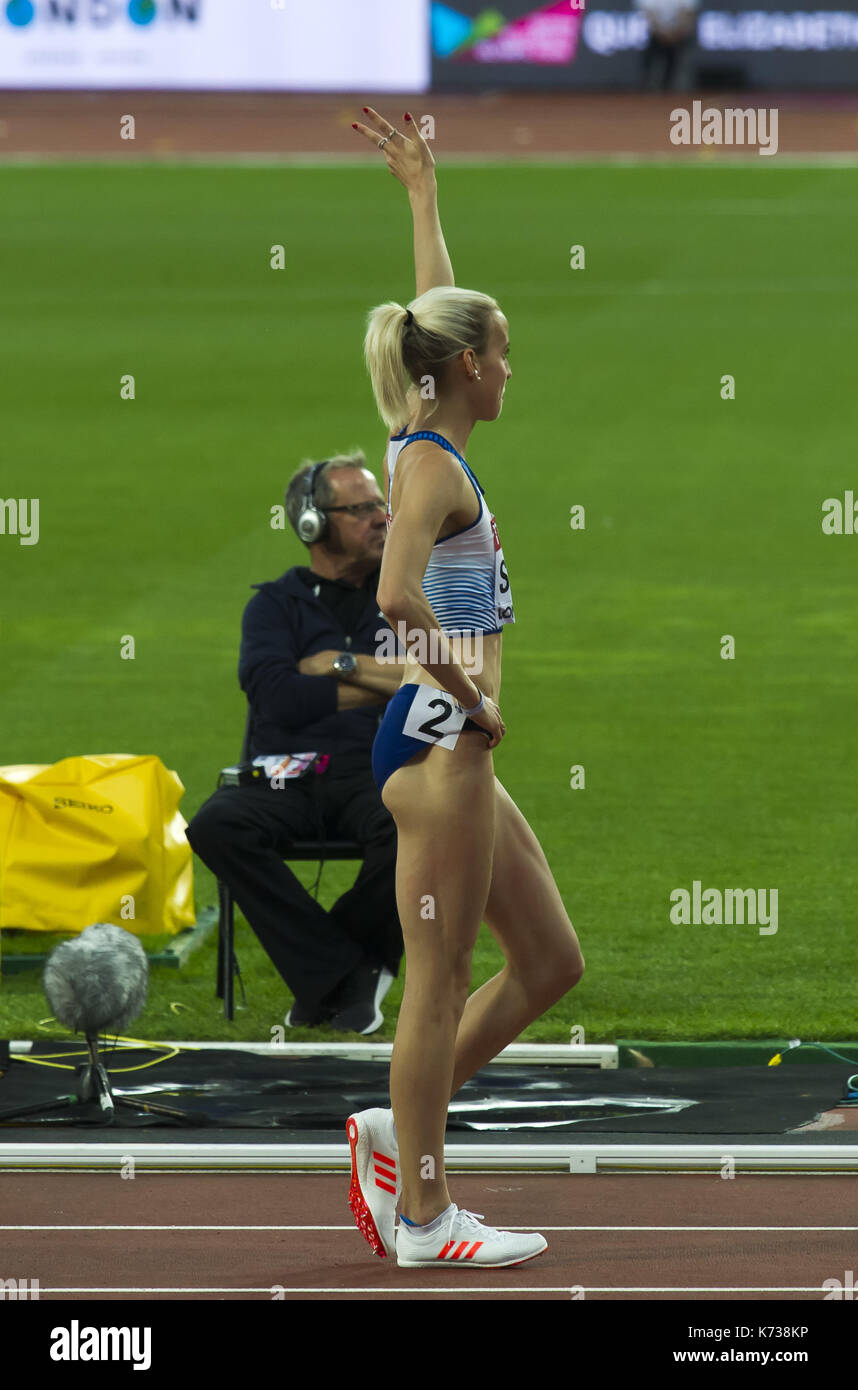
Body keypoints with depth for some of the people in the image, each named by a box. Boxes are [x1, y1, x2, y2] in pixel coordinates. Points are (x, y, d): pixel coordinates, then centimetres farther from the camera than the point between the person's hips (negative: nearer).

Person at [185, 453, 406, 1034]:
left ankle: (327, 976, -15)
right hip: (289, 773, 0)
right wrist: (382, 683, -3)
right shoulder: (276, 604, 15)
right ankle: (347, 973, -27)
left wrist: (343, 665, -4)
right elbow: (277, 697, -5)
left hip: (377, 770, 0)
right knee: (217, 827, -33)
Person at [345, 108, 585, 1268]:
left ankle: (395, 1131, 18)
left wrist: (423, 190, 36)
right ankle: (423, 1215, 1)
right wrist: (469, 694, -19)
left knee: (550, 964, 12)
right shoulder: (431, 466, -13)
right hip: (436, 739, -10)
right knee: (441, 982, -4)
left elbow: (435, 311, 29)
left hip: (458, 747, 10)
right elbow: (396, 598, -30)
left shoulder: (431, 448, 14)